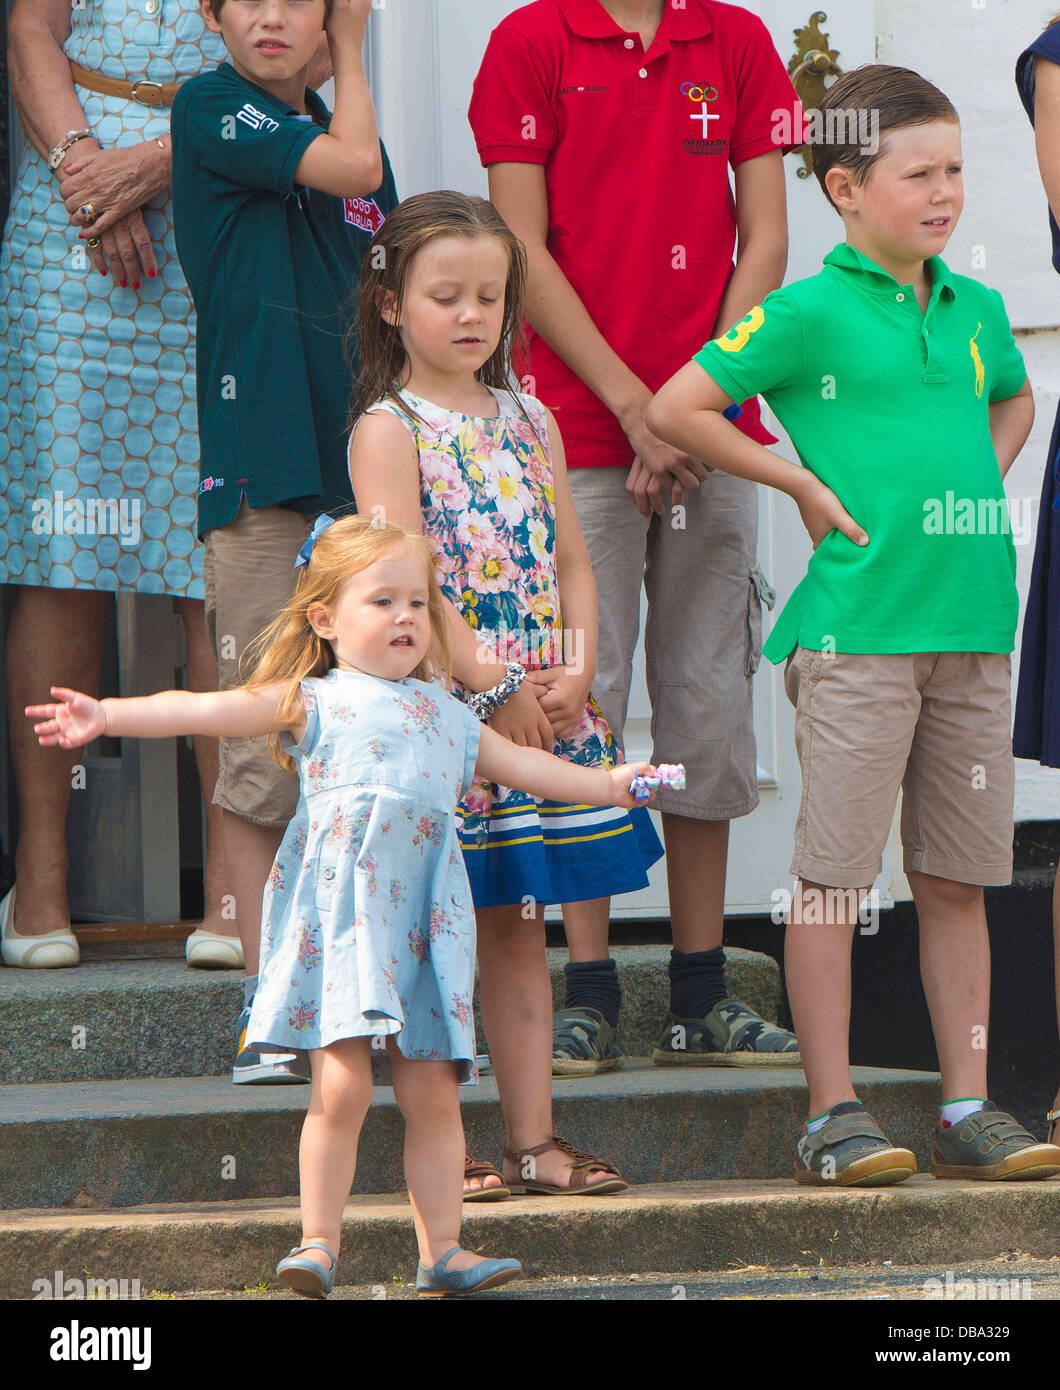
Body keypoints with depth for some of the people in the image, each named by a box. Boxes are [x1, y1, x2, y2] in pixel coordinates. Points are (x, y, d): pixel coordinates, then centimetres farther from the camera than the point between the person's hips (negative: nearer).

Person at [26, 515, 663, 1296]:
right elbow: (207, 711, -1)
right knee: (342, 1086, -12)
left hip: (424, 917, 5)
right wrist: (108, 716, -11)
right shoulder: (312, 702, 7)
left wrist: (607, 785, 35)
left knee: (433, 1094, 3)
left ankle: (442, 1251, 9)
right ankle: (319, 1243, -1)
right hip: (341, 913, -5)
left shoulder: (448, 715, 23)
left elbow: (520, 764, 35)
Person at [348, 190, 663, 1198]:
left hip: (545, 709, 6)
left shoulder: (529, 423, 14)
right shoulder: (389, 428, -5)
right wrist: (493, 684, -16)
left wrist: (576, 673, -3)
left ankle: (533, 1136, 12)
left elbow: (571, 563, 13)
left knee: (520, 932, 9)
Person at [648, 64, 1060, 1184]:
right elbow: (674, 409, -5)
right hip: (857, 627, -6)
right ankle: (832, 1114, 1)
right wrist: (803, 481, -3)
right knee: (834, 873, -3)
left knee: (958, 878, 8)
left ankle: (968, 1109, 13)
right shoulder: (809, 313, -5)